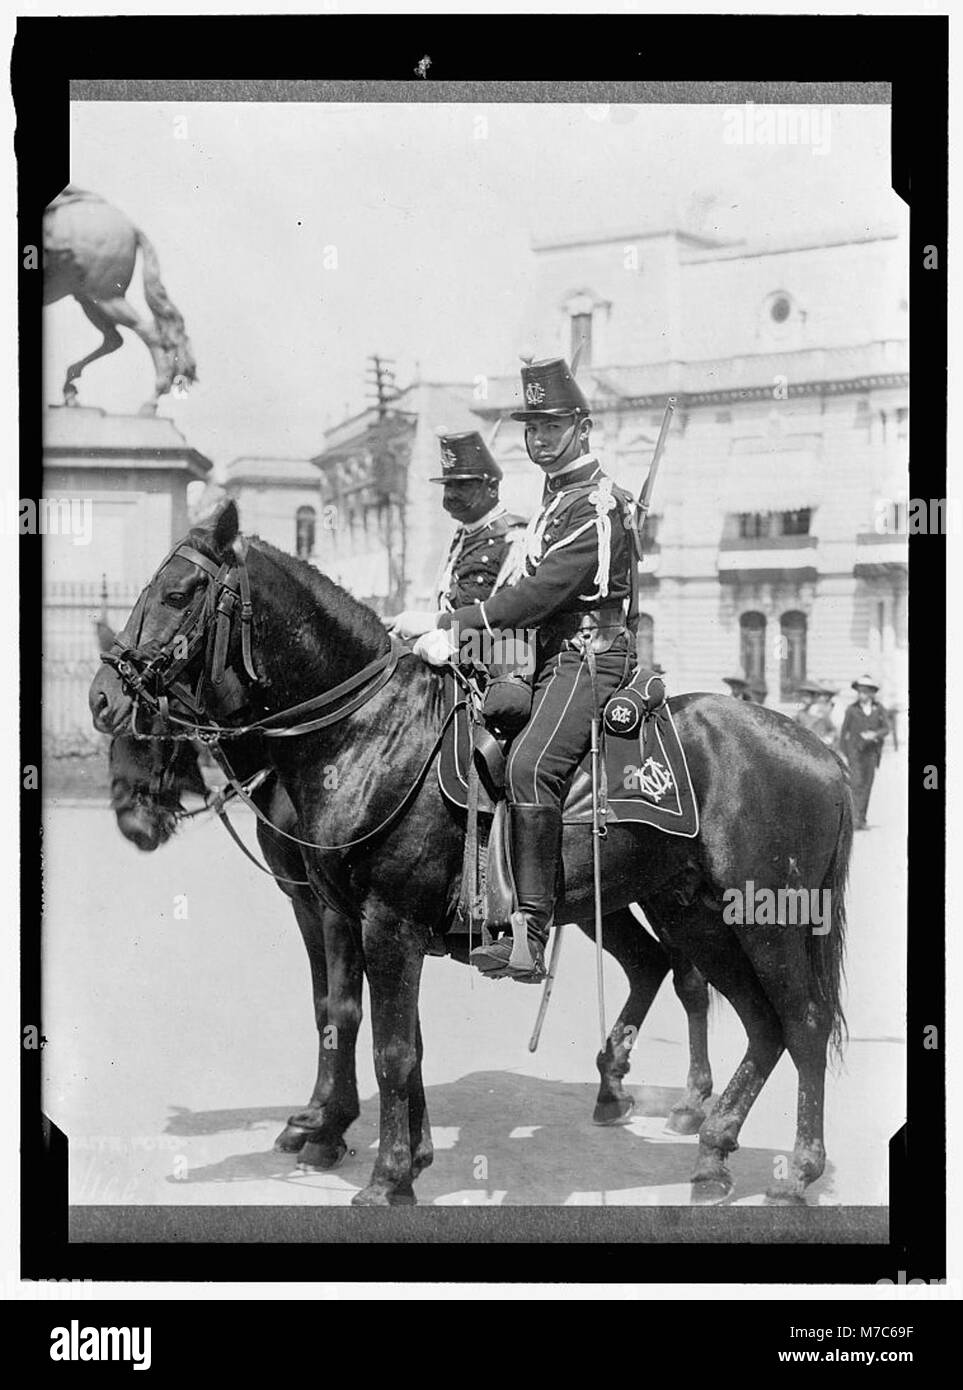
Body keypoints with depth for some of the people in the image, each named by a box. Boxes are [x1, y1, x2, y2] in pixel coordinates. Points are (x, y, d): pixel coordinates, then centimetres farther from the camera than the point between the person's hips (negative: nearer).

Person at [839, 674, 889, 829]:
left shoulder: (879, 709, 5)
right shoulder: (852, 709, 0)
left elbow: (886, 728, 1)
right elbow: (844, 731, 4)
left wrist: (875, 734, -20)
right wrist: (842, 752, 1)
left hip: (871, 751, 2)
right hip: (855, 749, -2)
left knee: (867, 784, 4)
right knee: (857, 782, -14)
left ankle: (861, 819, 12)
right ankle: (857, 817, -20)